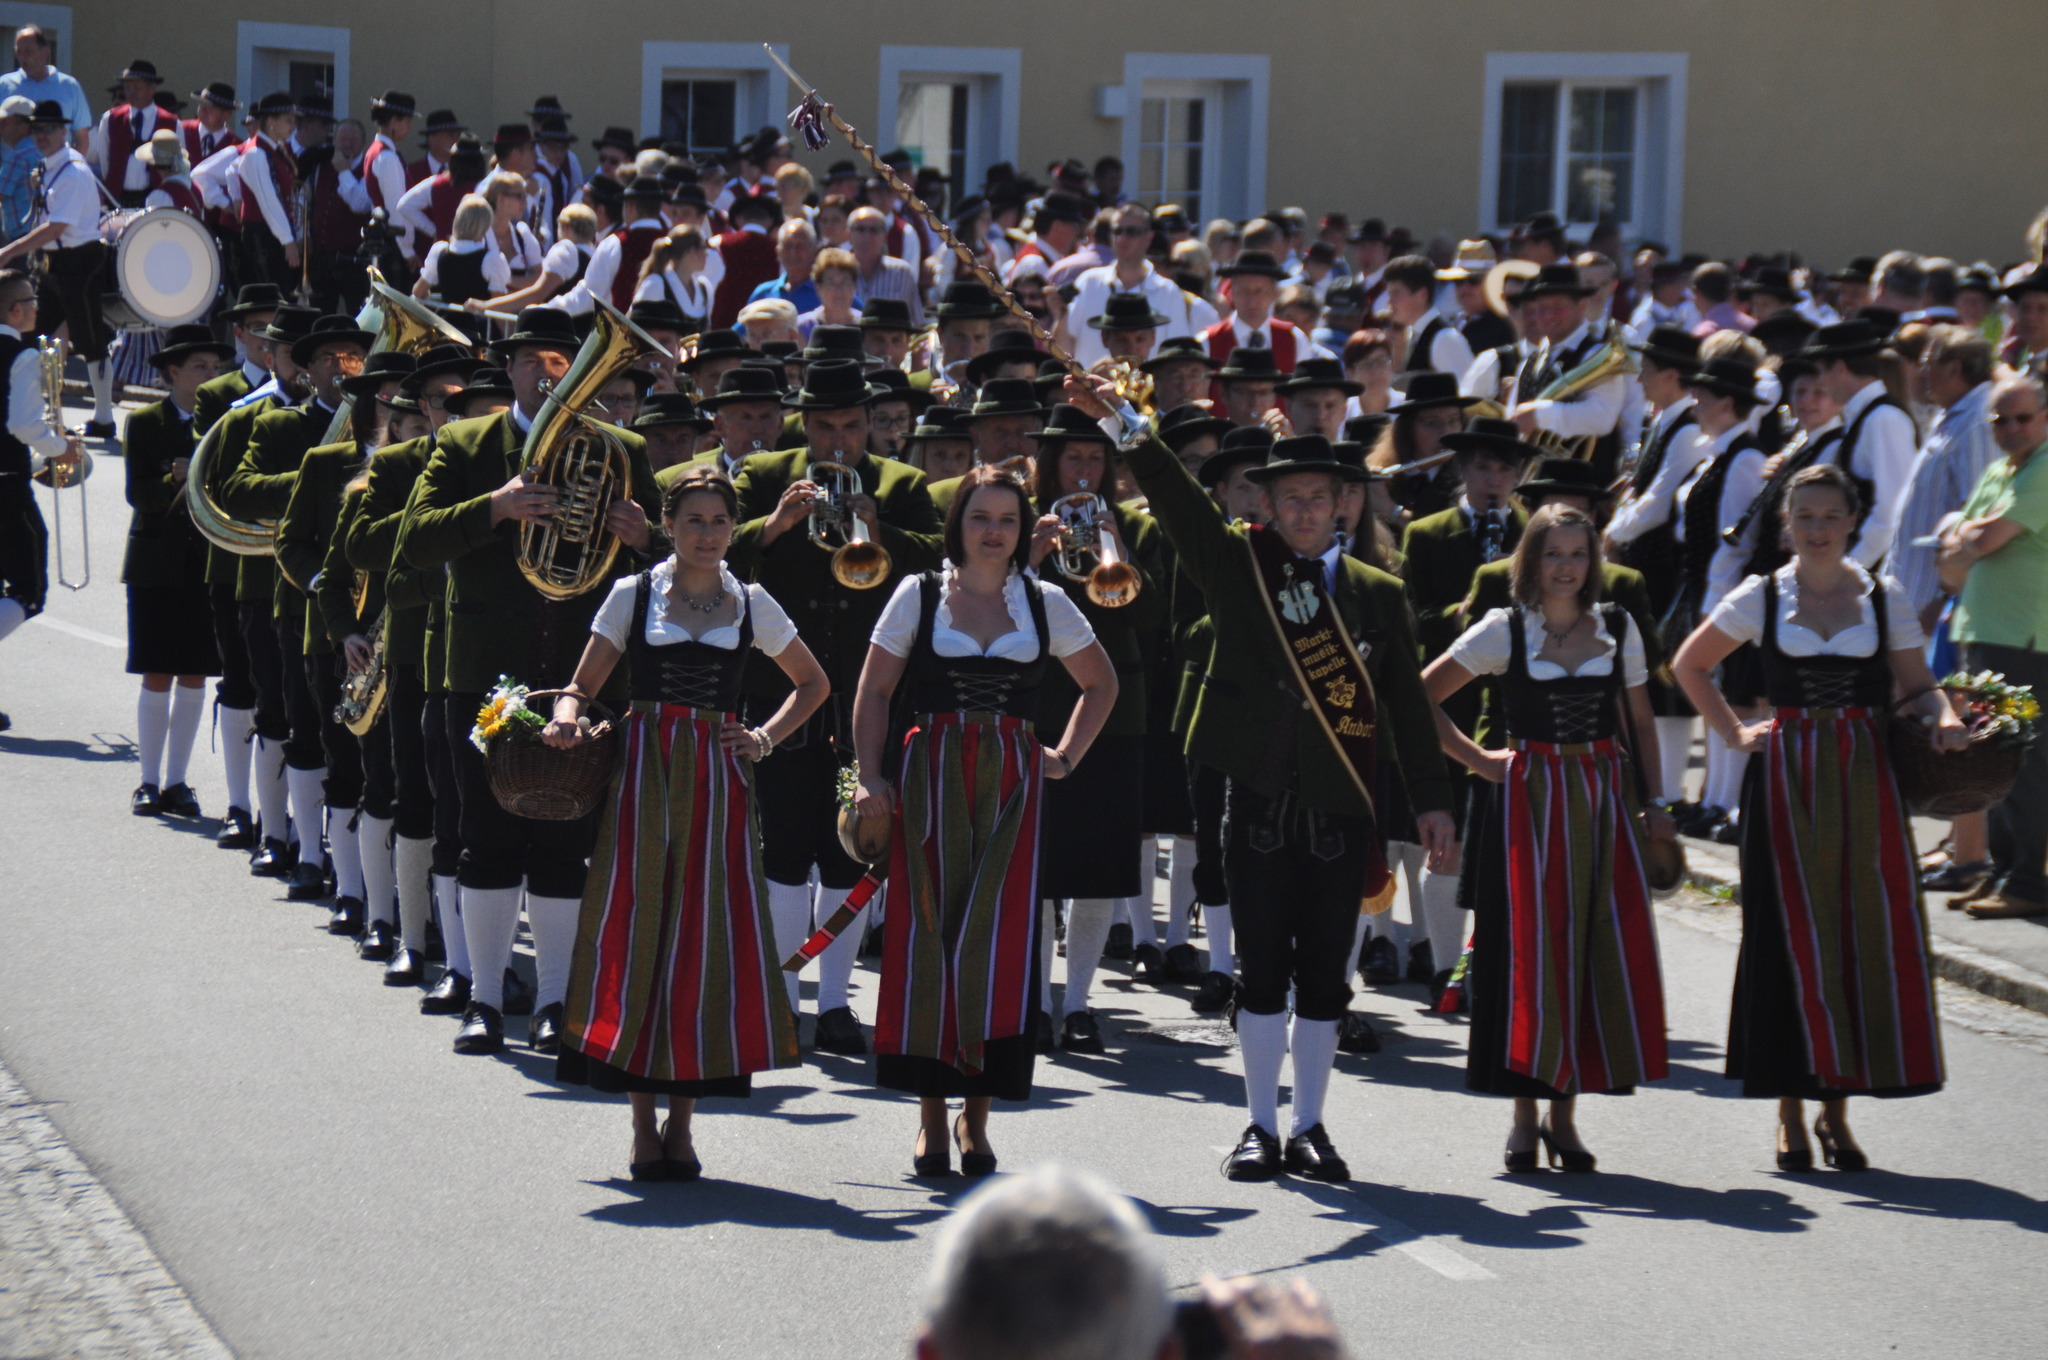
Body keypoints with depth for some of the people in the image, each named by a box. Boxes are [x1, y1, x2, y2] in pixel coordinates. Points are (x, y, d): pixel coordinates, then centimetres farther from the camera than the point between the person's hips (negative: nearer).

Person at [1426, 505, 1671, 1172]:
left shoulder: (1618, 627, 7)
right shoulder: (1503, 630, -1)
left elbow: (1640, 723, 15)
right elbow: (1422, 697, 2)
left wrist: (1655, 804, 9)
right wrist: (1476, 760, -1)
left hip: (1603, 801, 3)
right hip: (1530, 798, -3)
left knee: (1601, 951, 0)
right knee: (1531, 949, -4)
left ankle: (1565, 1115, 10)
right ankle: (1526, 1117, 3)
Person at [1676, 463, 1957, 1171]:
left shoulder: (1884, 599, 6)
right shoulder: (1761, 598, 4)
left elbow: (1915, 684, 7)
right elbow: (1689, 665, 14)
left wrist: (1943, 717, -14)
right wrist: (1733, 733, 5)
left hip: (1865, 779, 1)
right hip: (1786, 780, -1)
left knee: (1865, 933, -2)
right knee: (1791, 934, -2)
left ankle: (1836, 1109, 8)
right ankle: (1791, 1111, 5)